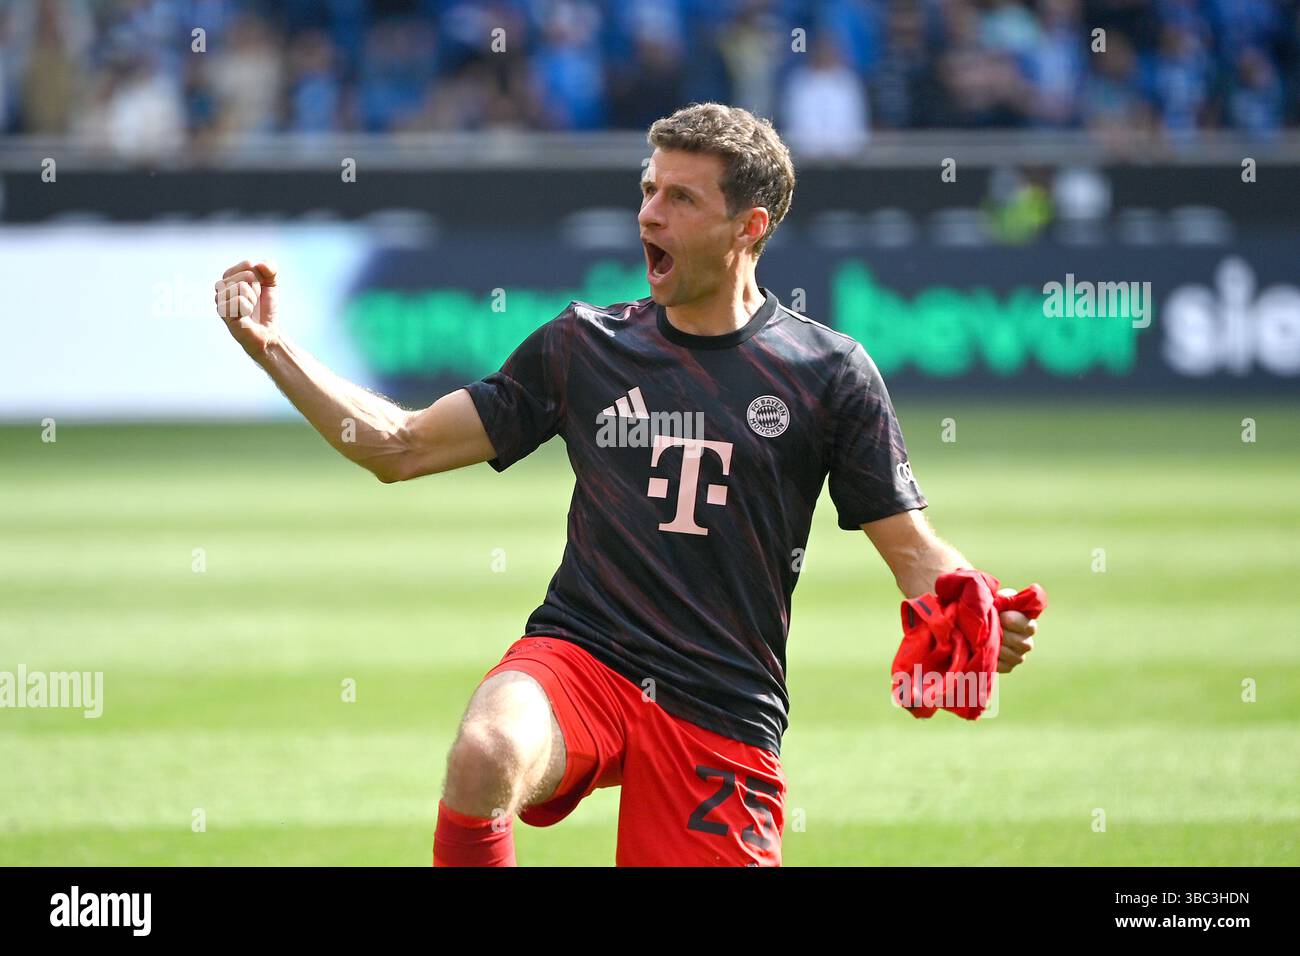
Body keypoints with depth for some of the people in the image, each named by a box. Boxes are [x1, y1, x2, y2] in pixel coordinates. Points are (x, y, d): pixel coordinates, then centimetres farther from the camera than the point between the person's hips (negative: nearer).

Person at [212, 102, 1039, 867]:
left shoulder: (829, 372, 4)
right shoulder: (584, 346, 10)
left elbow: (912, 552, 6)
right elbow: (400, 447, 15)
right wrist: (270, 346, 5)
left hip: (724, 715, 0)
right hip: (577, 662, 0)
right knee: (485, 758, -34)